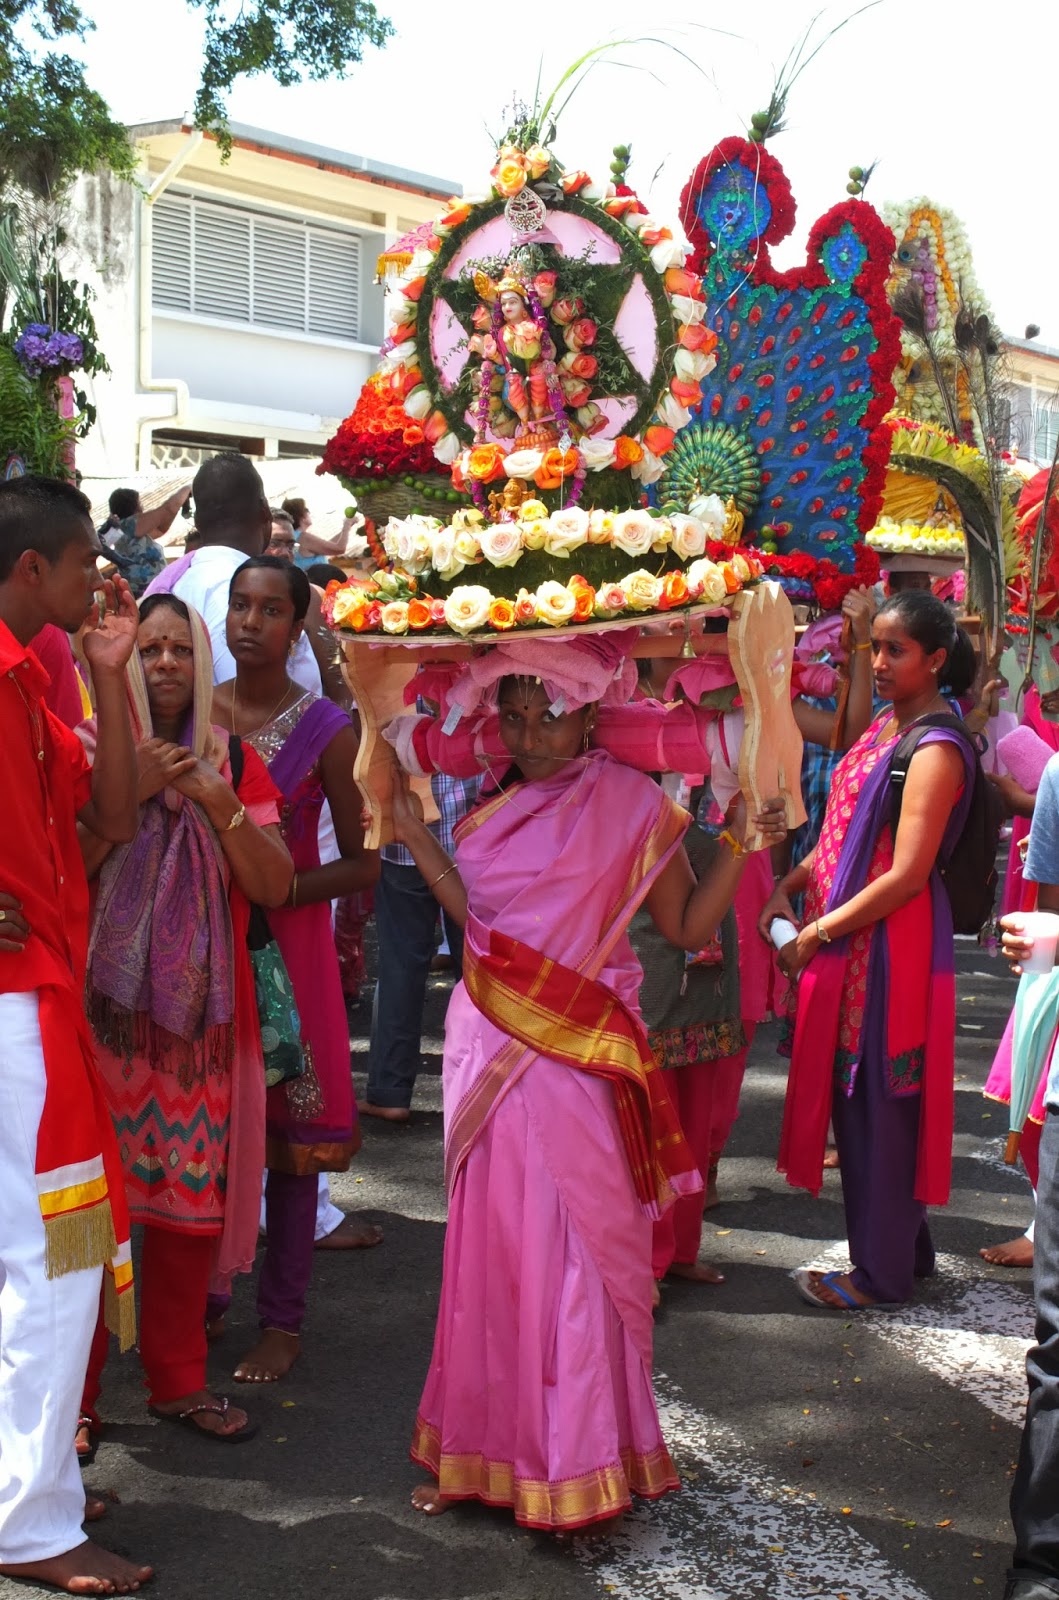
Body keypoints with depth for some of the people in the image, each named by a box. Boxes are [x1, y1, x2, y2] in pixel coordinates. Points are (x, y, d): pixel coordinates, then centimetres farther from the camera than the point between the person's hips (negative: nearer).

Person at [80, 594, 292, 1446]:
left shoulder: (234, 762, 10)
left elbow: (274, 886, 1)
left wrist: (214, 798, -11)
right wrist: (131, 790, -15)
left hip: (205, 1009, 3)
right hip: (105, 1007, -3)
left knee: (194, 1189, 6)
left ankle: (179, 1377, 19)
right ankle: (75, 1389, 6)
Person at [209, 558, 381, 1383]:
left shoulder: (327, 730, -6)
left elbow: (363, 863, -4)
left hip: (288, 939, -3)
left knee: (289, 1128, 1)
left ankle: (283, 1322, 12)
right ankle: (202, 1297, 23)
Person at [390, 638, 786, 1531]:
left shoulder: (632, 804, -5)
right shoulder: (493, 808, 10)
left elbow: (688, 927, -5)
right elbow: (482, 925, 5)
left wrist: (740, 846, -17)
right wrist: (419, 842, 3)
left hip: (578, 1059, -5)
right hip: (492, 1051, 5)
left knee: (572, 1252, 1)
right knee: (489, 1246, 10)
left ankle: (579, 1466, 15)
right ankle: (485, 1454, 22)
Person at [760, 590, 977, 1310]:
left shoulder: (936, 748, -17)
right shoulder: (885, 727, 11)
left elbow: (906, 876, -21)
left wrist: (819, 932, -16)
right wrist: (790, 887, 5)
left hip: (892, 946, -9)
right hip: (849, 941, 9)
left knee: (878, 1103, 2)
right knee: (857, 1097, 16)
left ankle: (883, 1273, 16)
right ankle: (906, 1249, 31)